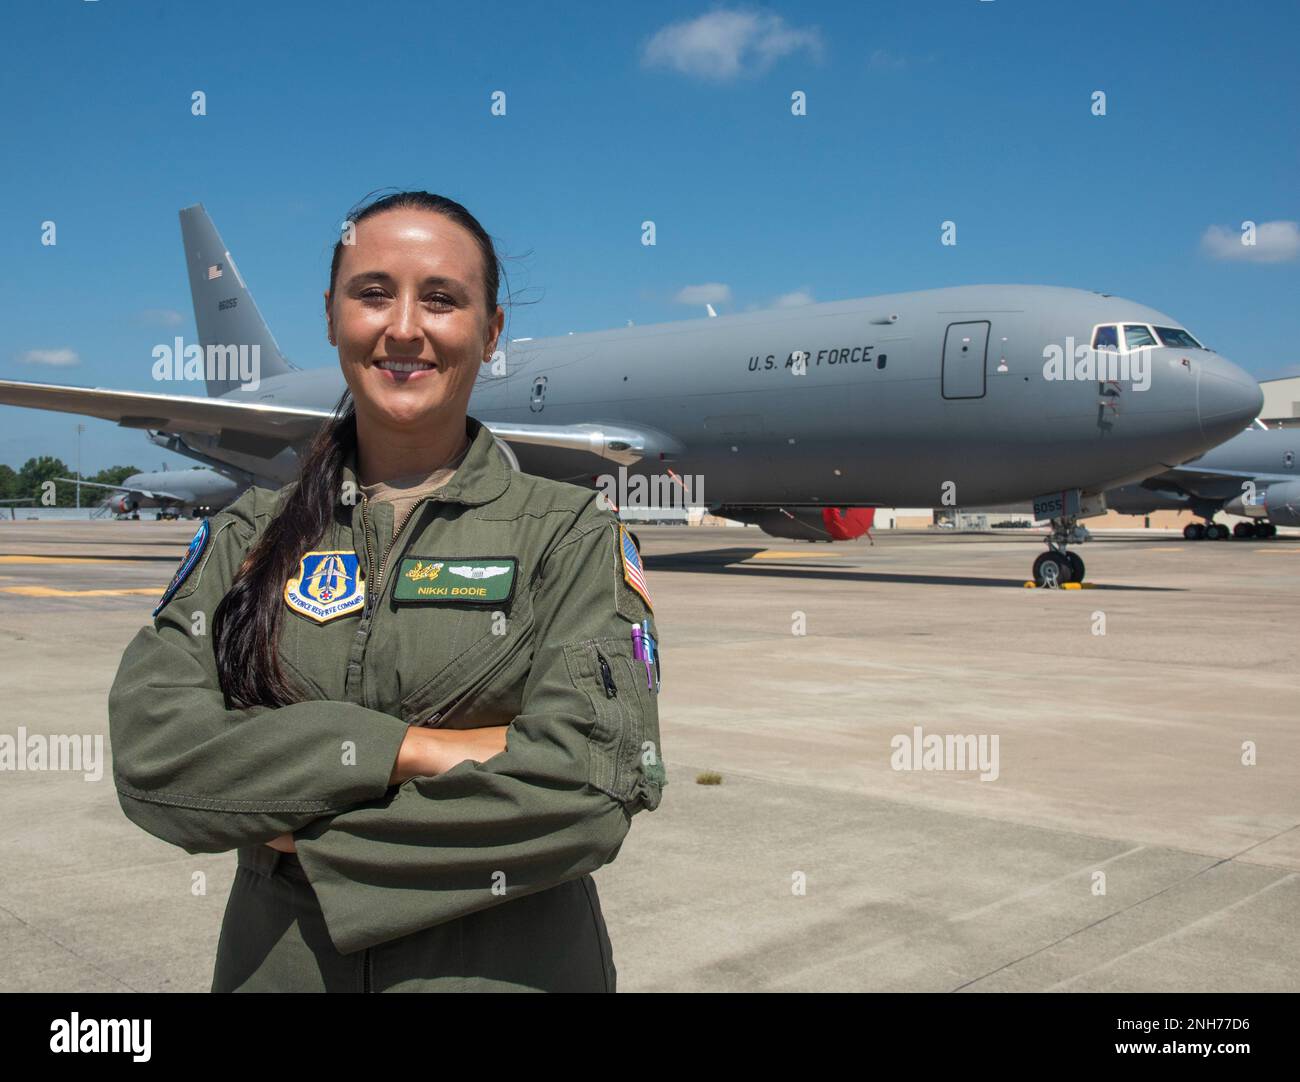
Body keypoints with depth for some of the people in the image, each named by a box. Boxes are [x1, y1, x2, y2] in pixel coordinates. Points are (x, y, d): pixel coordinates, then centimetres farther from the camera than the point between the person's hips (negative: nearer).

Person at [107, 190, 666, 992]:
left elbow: (589, 786, -17)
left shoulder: (571, 531, -6)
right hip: (277, 963, 2)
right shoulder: (249, 535, 2)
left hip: (509, 964, -2)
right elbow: (148, 748, -11)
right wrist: (407, 747, -20)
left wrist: (316, 833, -13)